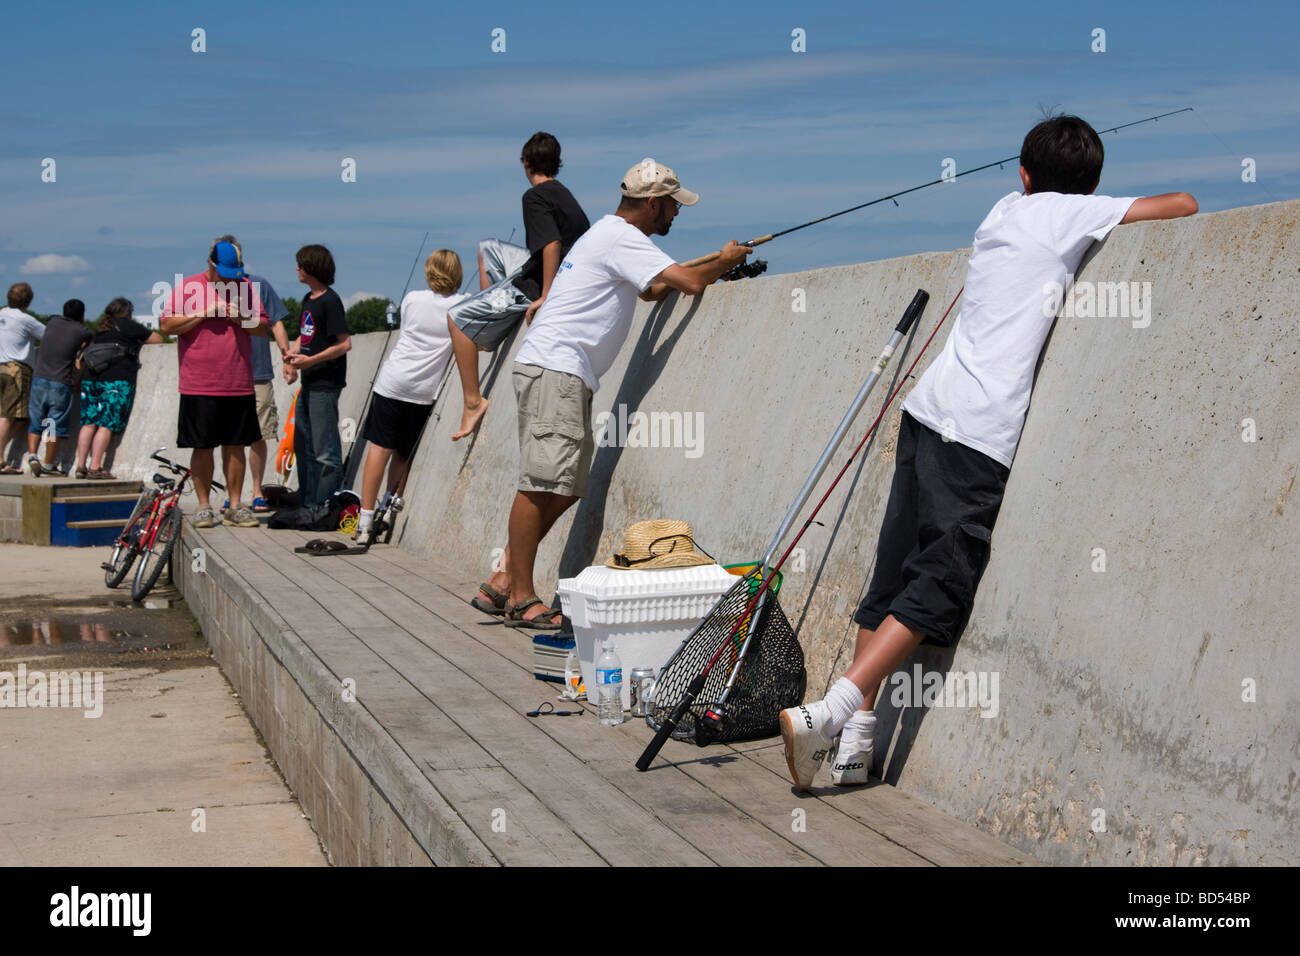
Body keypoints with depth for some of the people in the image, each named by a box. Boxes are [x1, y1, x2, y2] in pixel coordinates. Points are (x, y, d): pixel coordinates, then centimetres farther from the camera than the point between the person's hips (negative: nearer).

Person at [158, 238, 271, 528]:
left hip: (239, 385, 3)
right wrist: (204, 313, -12)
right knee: (203, 448, 2)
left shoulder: (245, 287, 11)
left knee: (235, 446, 6)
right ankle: (204, 506, 11)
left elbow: (264, 328, 13)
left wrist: (243, 319, -7)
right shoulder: (189, 287, 1)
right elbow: (166, 325, -5)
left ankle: (236, 505, 13)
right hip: (199, 386, -3)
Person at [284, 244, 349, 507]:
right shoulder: (308, 299, 14)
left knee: (325, 449, -6)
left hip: (326, 384, -10)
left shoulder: (330, 301, -13)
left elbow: (345, 343, -18)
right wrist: (291, 353, 5)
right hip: (309, 382, 10)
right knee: (303, 445, 15)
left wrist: (310, 360, -20)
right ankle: (307, 503, 24)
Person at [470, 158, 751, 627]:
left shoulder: (611, 234, 24)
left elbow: (652, 290, 37)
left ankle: (502, 583, 9)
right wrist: (726, 260, 4)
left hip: (565, 375, 11)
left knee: (565, 487, 8)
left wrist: (715, 264, 27)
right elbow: (690, 282, -17)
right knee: (541, 484, -11)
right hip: (554, 367, -11)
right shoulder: (622, 239, -9)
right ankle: (521, 599, -10)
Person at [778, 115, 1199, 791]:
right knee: (943, 583, -6)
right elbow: (1183, 204, 1)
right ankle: (826, 712, -16)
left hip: (930, 406, 7)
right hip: (981, 430, -7)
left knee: (895, 572, 8)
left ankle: (855, 736, 7)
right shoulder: (1069, 214, 2)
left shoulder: (1006, 210, 21)